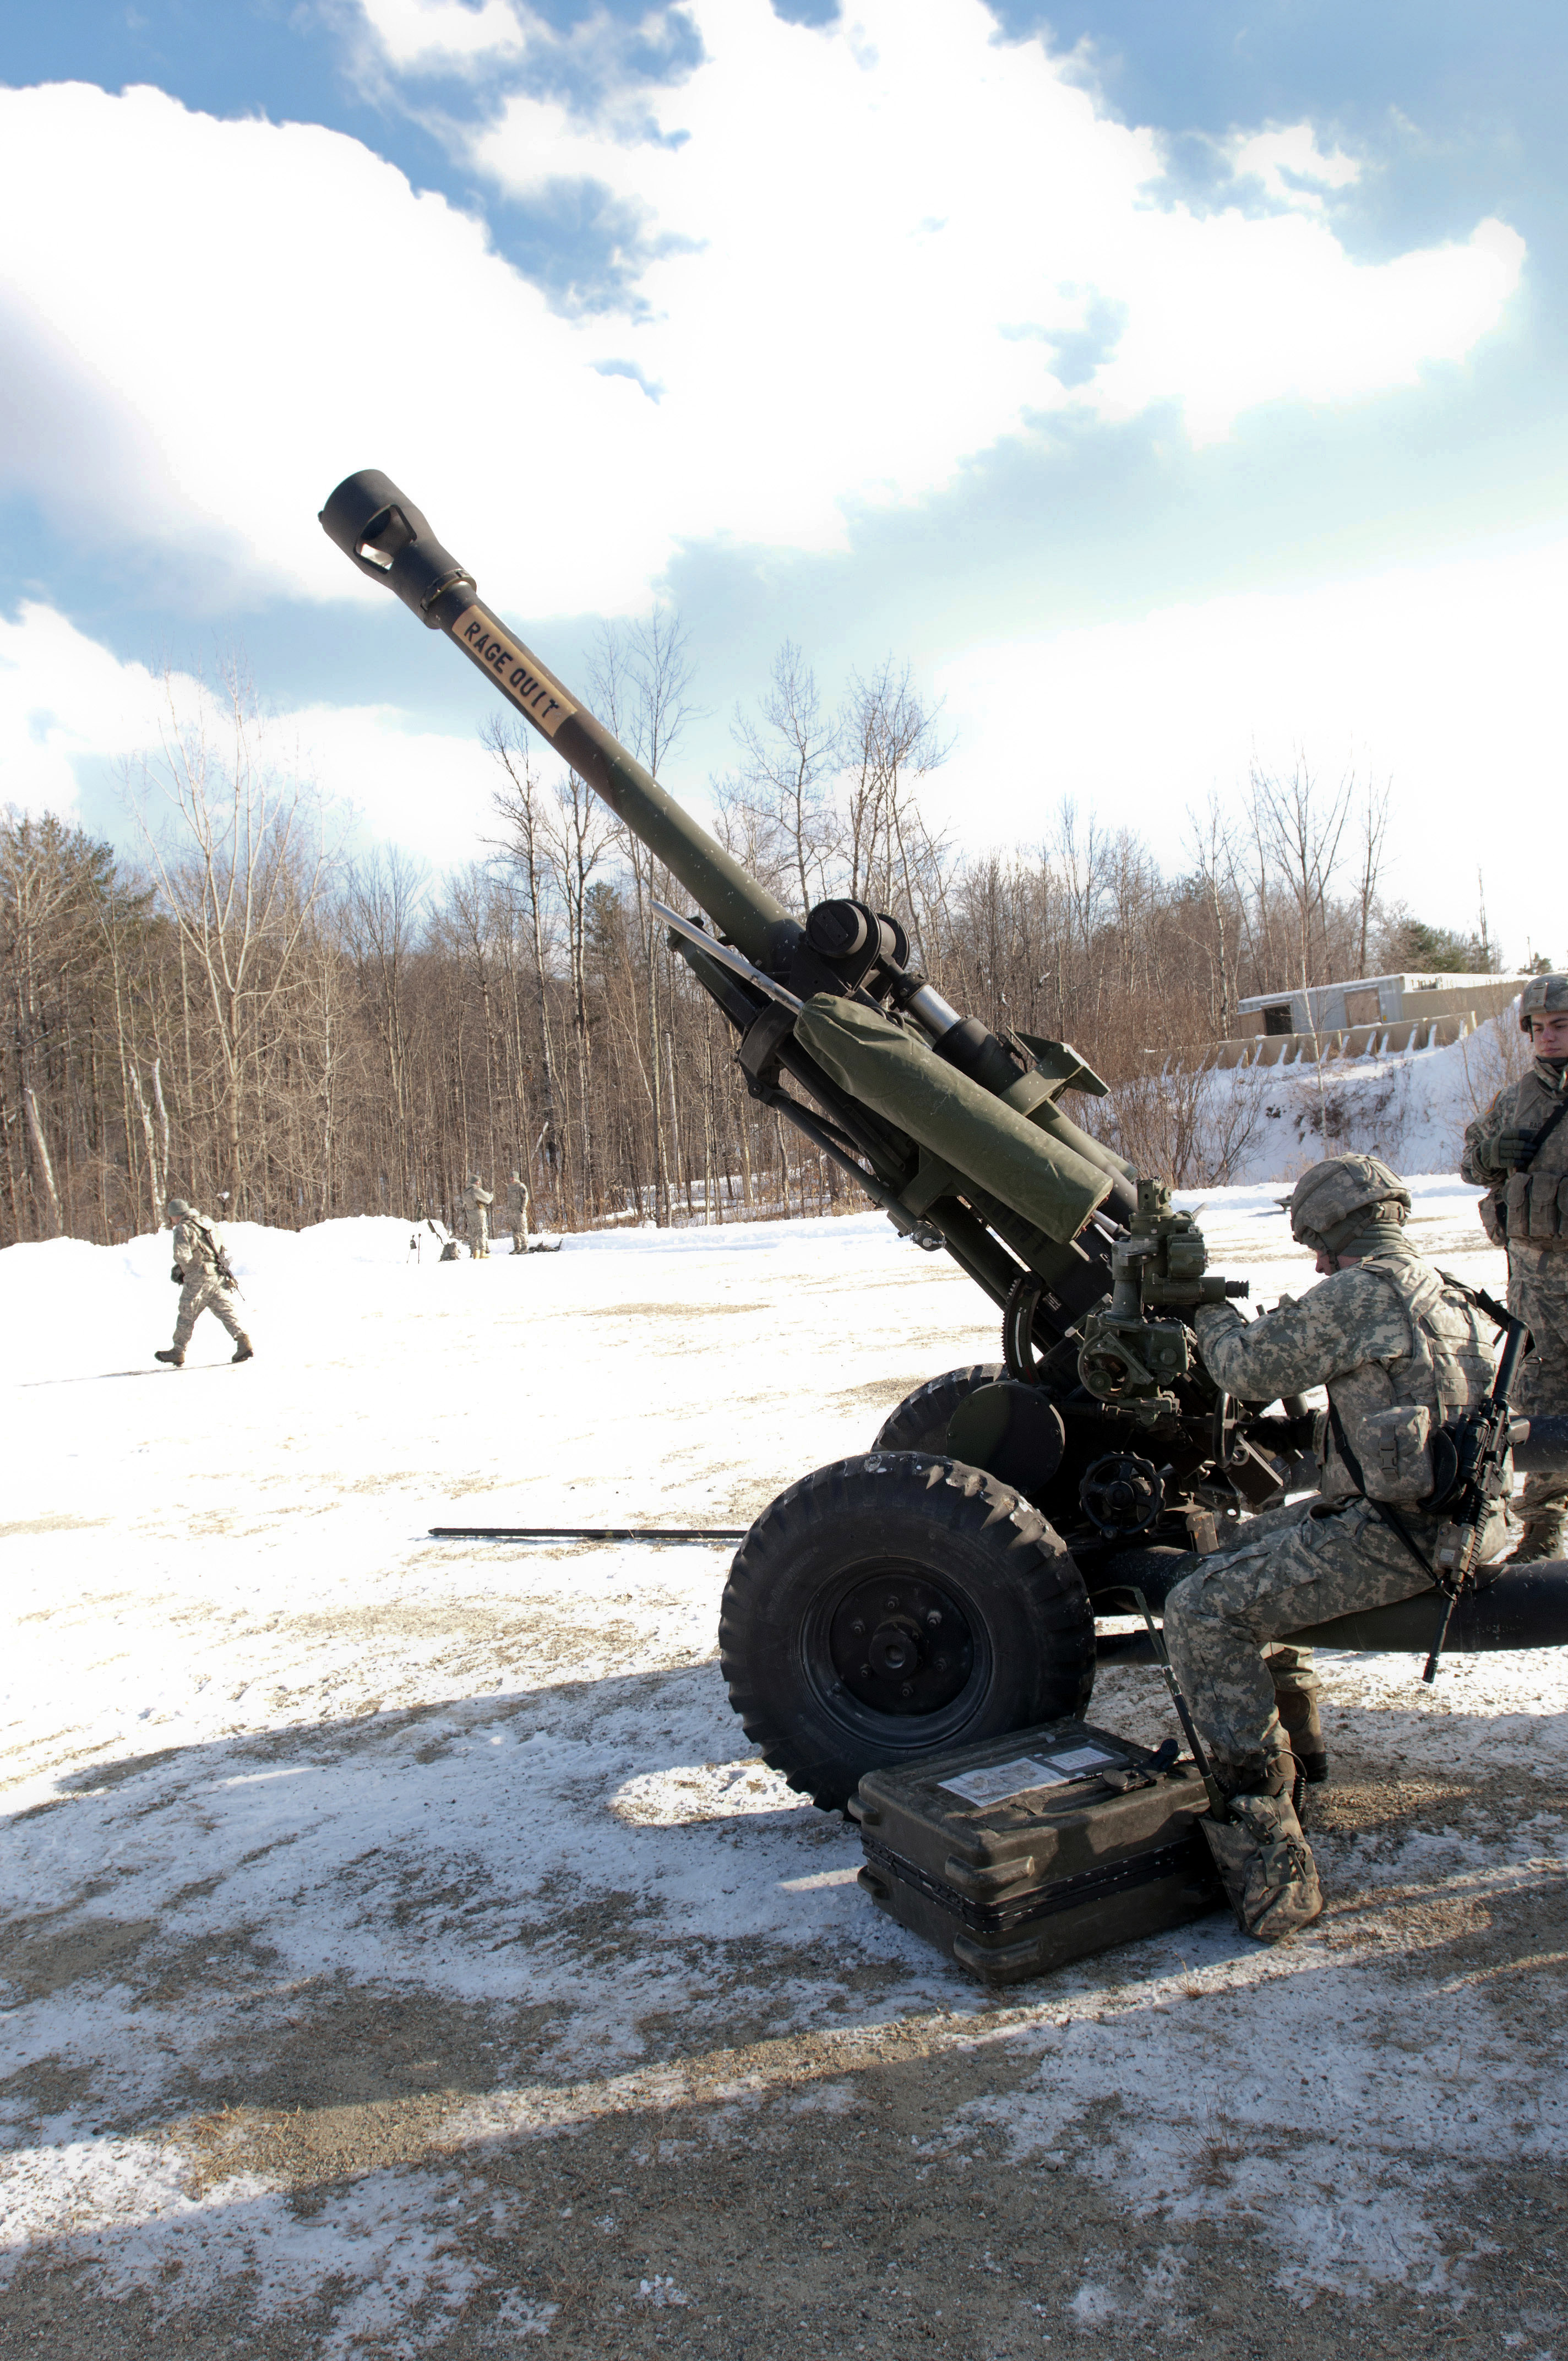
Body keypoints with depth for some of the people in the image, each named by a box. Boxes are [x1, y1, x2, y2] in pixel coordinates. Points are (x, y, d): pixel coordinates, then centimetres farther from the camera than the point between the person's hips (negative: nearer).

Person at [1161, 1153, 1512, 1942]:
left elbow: (1251, 1369, -7)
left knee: (1204, 1610, -13)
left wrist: (1212, 1316, 11)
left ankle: (1268, 1866, -15)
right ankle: (1290, 1751, 34)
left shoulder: (1360, 1292, -15)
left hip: (1393, 1535, -10)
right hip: (1463, 1520, 10)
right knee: (1254, 1553, 26)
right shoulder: (1446, 1293, 16)